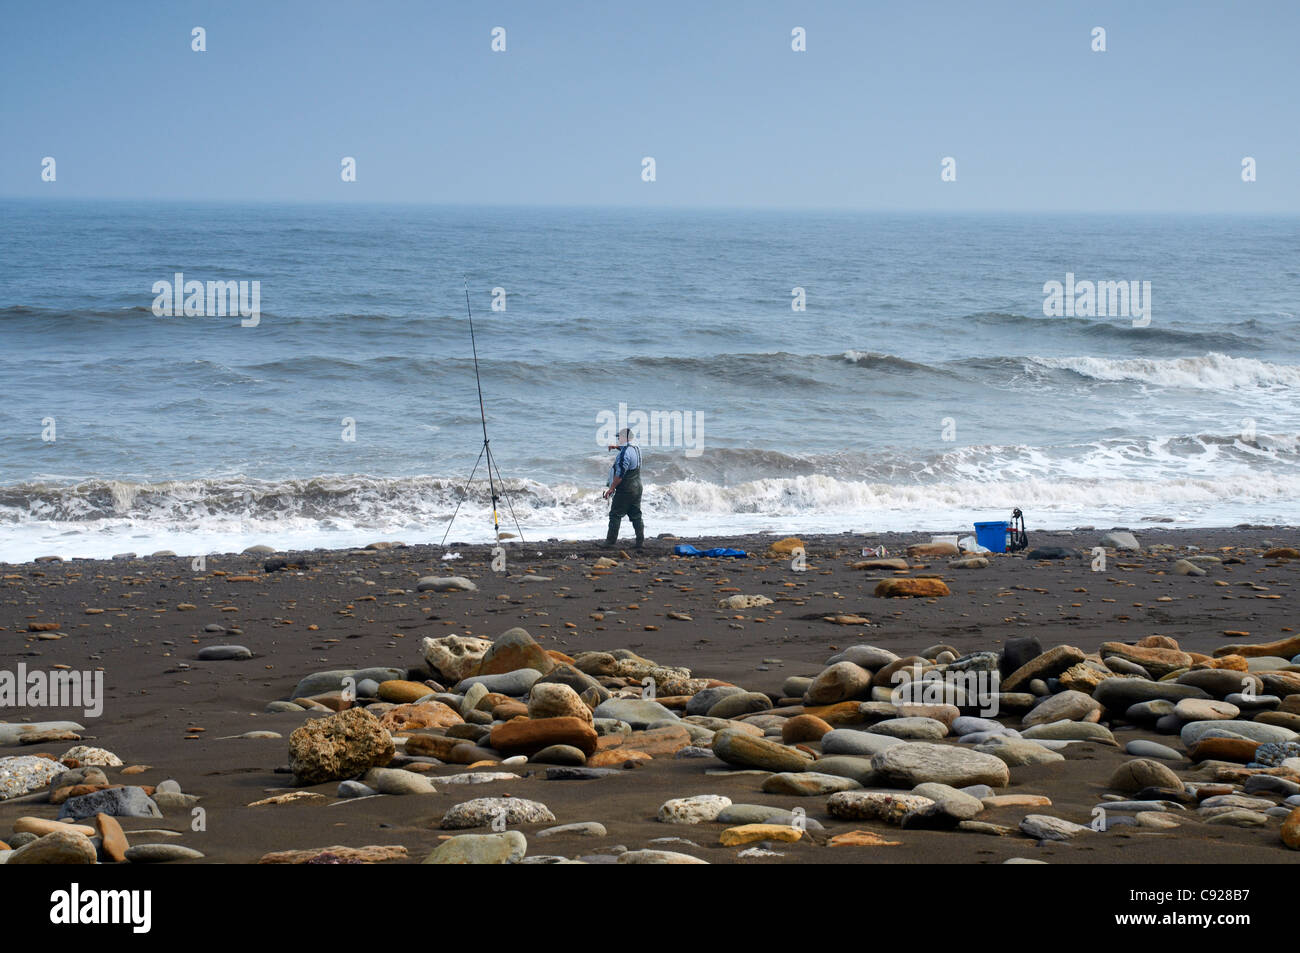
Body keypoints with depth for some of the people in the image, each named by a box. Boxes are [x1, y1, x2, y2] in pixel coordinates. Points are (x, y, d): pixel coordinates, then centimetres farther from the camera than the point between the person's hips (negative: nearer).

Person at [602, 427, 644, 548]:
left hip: (625, 489, -8)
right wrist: (617, 447, 33)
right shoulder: (636, 449, 9)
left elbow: (620, 474, -22)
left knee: (615, 515, -1)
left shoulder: (624, 453, -19)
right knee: (636, 515, 11)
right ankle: (641, 541, 8)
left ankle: (611, 541, 0)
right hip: (637, 487, 8)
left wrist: (611, 488, -18)